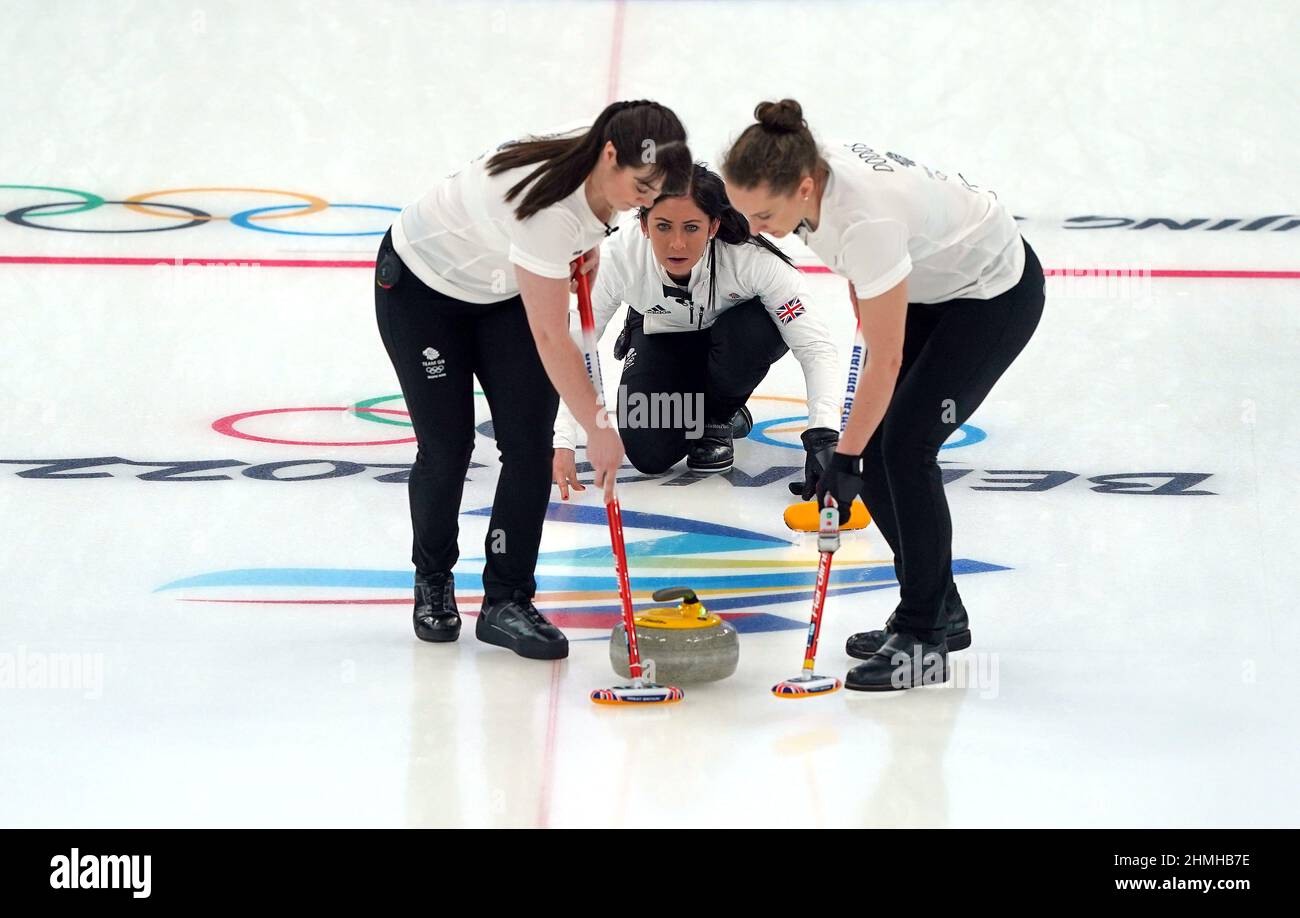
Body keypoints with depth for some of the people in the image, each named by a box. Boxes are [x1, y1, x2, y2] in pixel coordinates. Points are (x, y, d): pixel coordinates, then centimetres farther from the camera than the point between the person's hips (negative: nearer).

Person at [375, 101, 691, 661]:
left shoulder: (602, 175, -19)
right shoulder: (549, 206, -40)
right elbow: (550, 338, -35)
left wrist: (590, 245, -3)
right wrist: (599, 429, -30)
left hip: (503, 290, 7)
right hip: (420, 285, -7)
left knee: (530, 443, -6)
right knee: (447, 446, -3)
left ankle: (506, 602, 1)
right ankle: (432, 584, 24)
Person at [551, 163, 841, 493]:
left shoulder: (751, 257, -38)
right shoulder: (620, 256, -34)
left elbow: (815, 346, -36)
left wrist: (823, 436, -50)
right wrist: (562, 444, -36)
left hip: (734, 334, -1)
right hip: (661, 337, 1)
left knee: (751, 332, -36)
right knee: (649, 454, -20)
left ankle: (718, 417, -3)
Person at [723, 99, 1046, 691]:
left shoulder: (867, 218, -39)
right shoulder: (812, 174, -16)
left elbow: (886, 360, -30)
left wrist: (845, 458, -23)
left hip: (997, 290, -8)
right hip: (929, 282, 8)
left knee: (904, 444, -15)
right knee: (871, 447, 2)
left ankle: (923, 640, -6)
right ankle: (940, 612, 16)